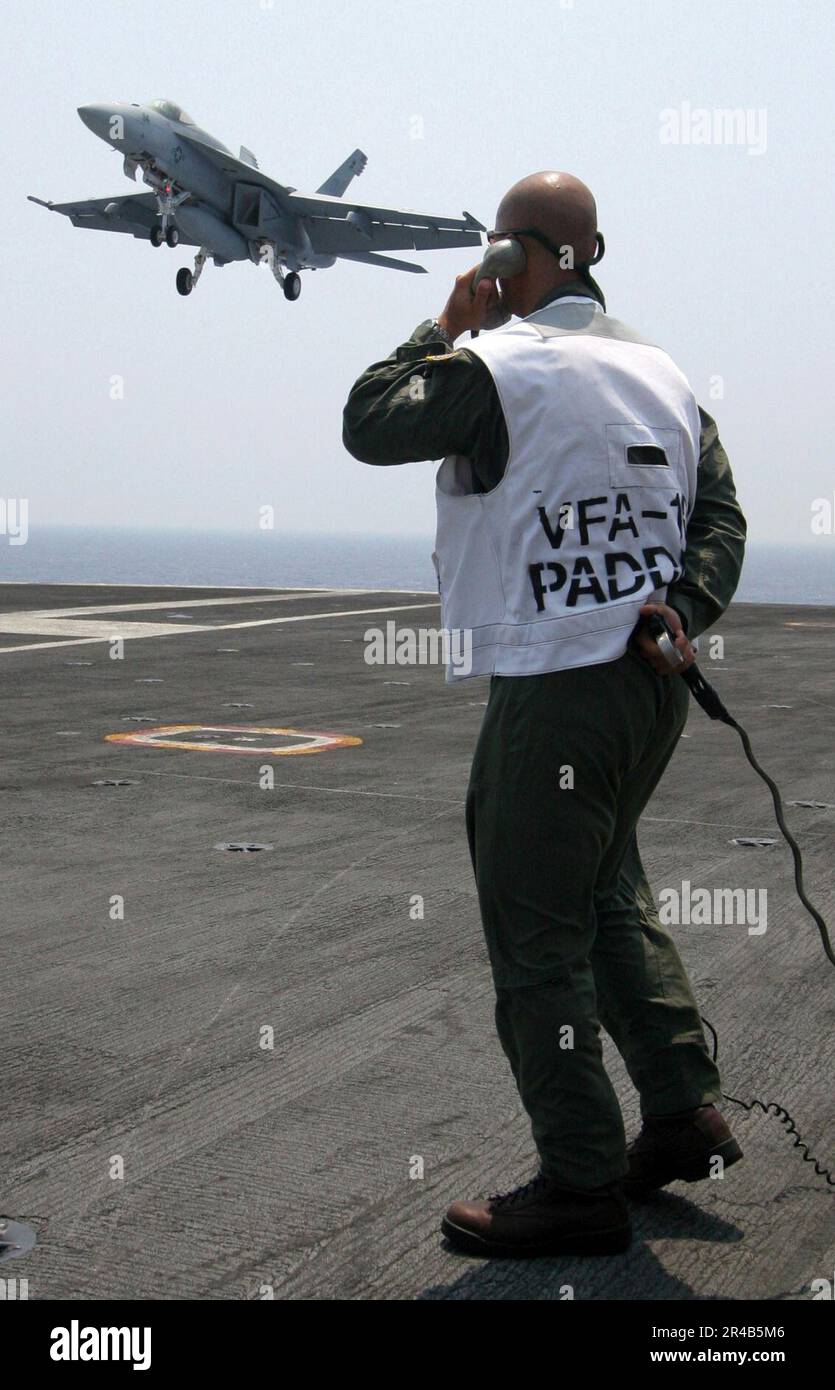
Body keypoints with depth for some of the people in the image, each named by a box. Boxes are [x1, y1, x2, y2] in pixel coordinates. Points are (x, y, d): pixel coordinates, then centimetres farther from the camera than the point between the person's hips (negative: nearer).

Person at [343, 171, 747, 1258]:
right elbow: (721, 513, 9)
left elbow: (369, 426, -7)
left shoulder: (499, 367, -12)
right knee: (610, 892, 25)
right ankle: (685, 1112, 26)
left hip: (555, 690, -8)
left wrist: (445, 328, 3)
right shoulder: (661, 370, 12)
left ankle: (582, 1187, 8)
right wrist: (685, 608, -1)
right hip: (657, 680, 8)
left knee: (538, 933, 1)